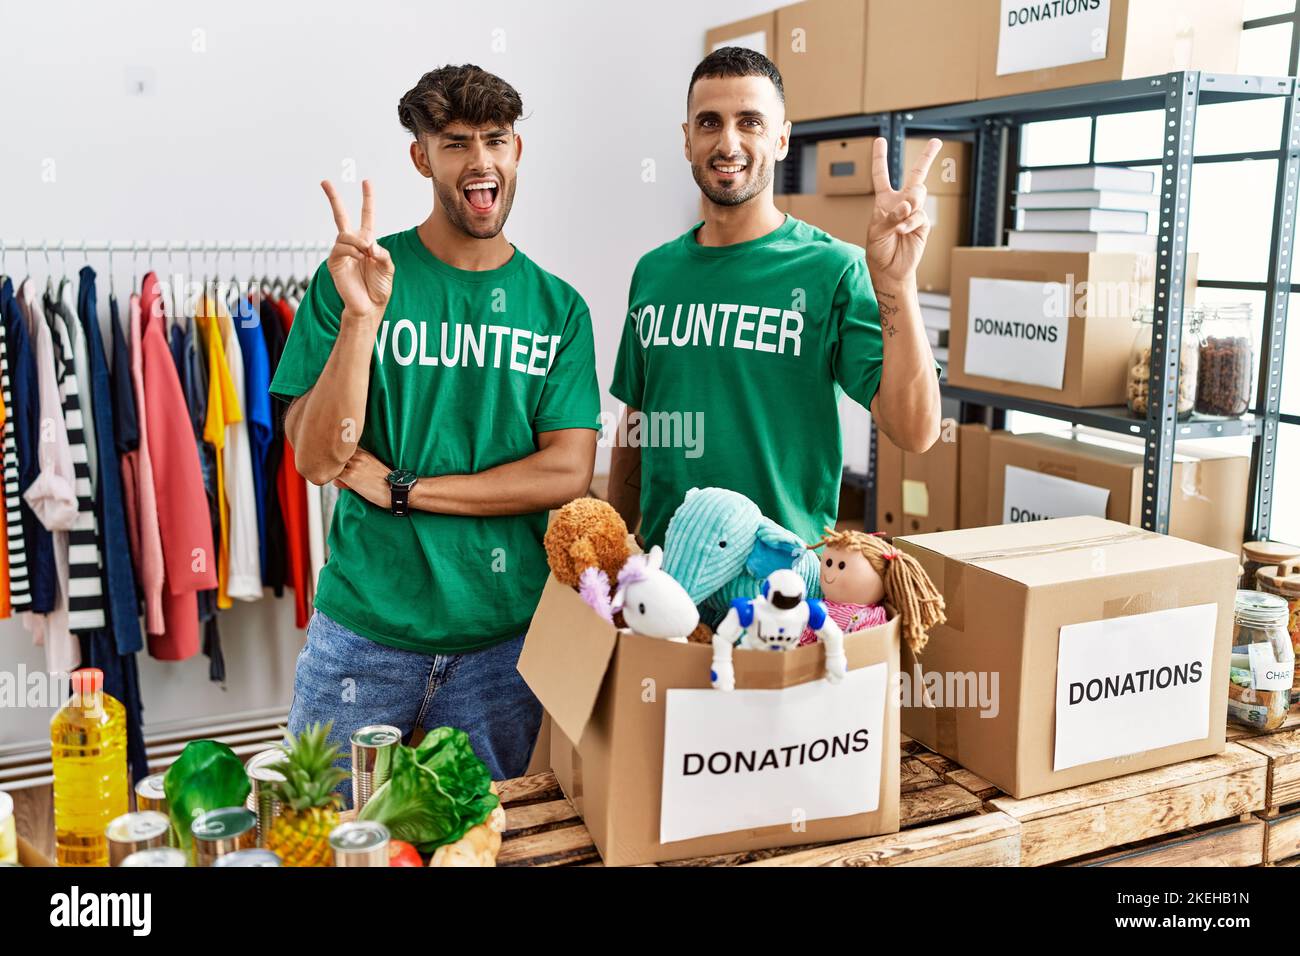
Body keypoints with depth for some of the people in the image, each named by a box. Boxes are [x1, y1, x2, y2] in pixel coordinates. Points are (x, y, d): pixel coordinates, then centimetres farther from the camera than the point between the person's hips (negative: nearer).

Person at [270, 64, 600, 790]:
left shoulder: (558, 306, 3)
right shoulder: (353, 280, -3)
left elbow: (568, 472, -6)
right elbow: (317, 459, -10)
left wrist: (399, 488, -11)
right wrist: (362, 316, -23)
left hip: (504, 637, 2)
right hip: (365, 629, -1)